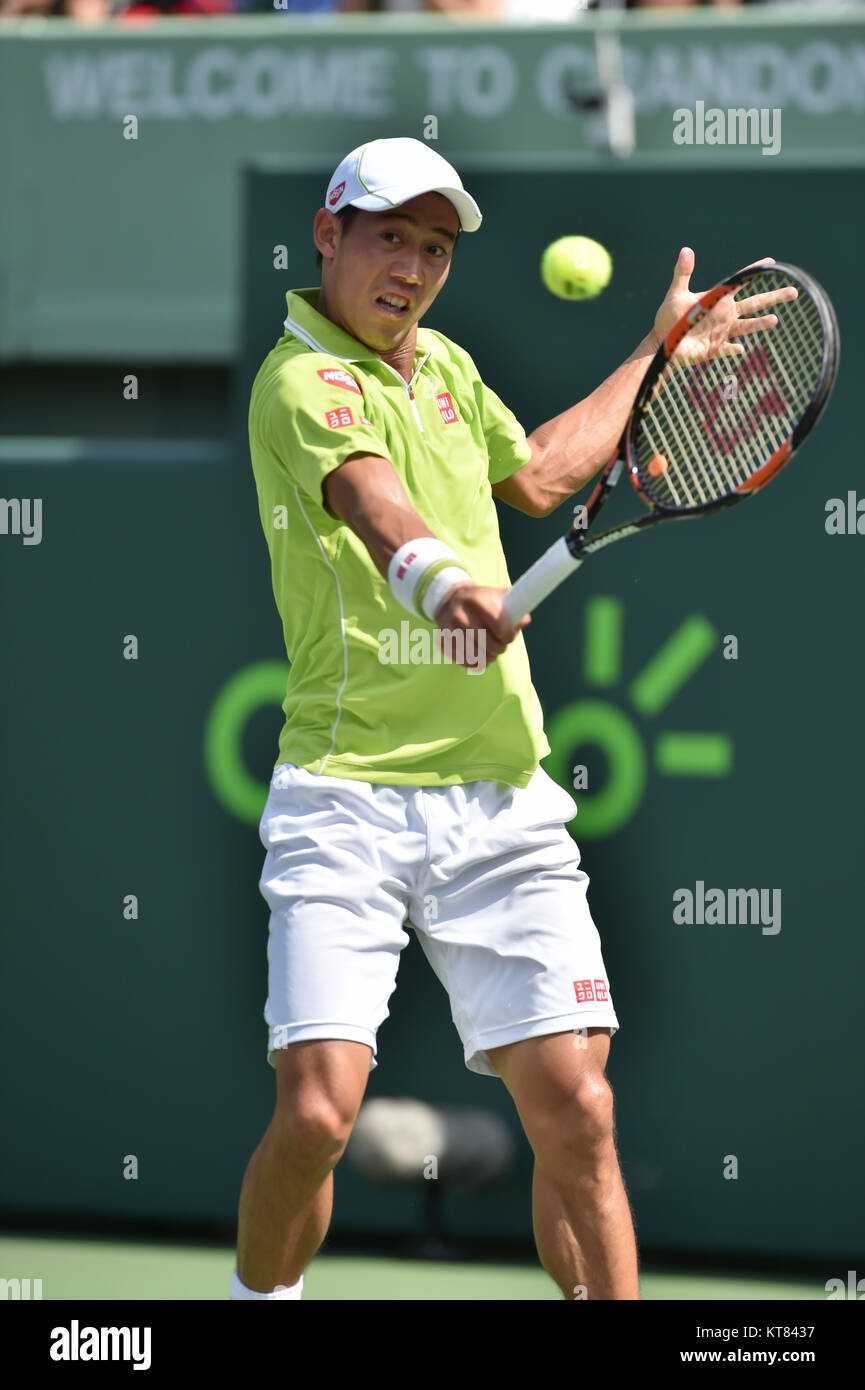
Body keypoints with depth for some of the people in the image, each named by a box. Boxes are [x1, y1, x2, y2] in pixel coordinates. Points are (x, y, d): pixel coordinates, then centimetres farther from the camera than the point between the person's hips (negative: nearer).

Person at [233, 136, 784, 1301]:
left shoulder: (443, 364, 16)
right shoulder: (302, 382, -9)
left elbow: (535, 475, 37)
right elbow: (370, 494, -32)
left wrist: (657, 353, 41)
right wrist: (434, 571, -52)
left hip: (500, 799, 6)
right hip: (348, 798, -6)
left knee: (575, 1108, -4)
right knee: (317, 1111, -16)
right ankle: (262, 1302, 10)